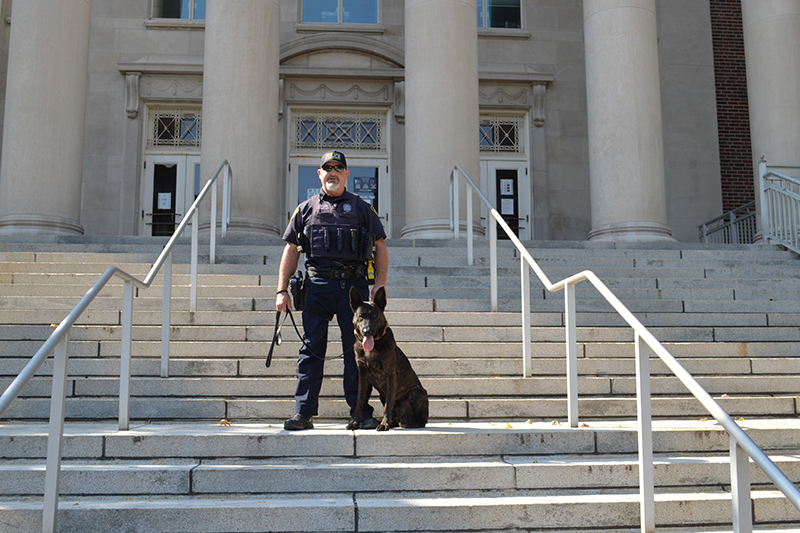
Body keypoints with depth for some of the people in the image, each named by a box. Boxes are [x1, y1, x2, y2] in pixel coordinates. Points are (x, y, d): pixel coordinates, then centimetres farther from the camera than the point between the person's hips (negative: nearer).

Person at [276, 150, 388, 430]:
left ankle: (361, 412, 7)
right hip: (317, 284, 1)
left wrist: (380, 284, -1)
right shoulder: (306, 209, 15)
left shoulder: (362, 208, 14)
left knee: (358, 349, 0)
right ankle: (304, 413, 6)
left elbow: (380, 247, 12)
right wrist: (282, 290, 6)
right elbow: (291, 250, 14)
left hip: (354, 284, 0)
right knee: (311, 349, 1)